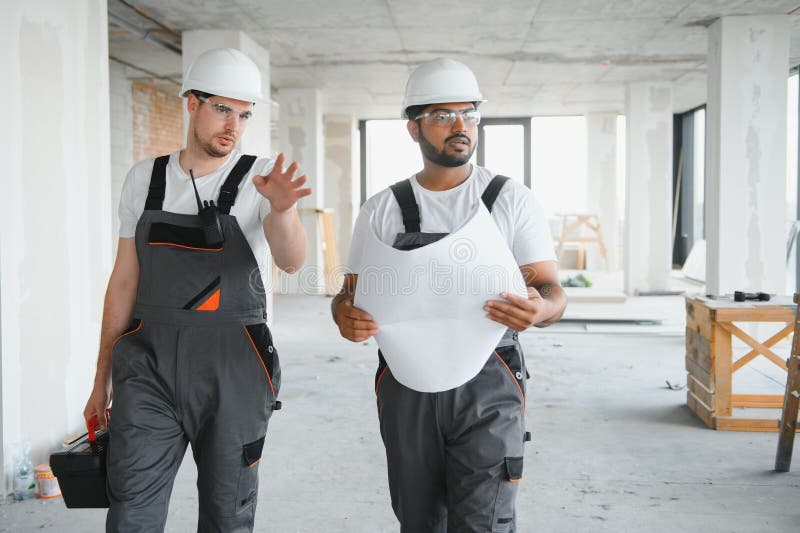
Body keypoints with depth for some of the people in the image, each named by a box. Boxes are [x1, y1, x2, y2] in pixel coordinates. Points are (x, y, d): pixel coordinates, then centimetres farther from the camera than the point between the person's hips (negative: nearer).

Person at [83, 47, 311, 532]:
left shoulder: (261, 177, -4)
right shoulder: (144, 178, 5)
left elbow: (291, 260, -21)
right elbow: (124, 281, 9)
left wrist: (281, 209, -43)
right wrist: (102, 380, 9)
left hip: (233, 369, -1)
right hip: (150, 365, 2)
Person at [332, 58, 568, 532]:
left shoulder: (513, 200, 0)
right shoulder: (382, 210, 5)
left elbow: (552, 291, -3)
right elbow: (354, 294, 6)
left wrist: (538, 309, -28)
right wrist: (345, 315, -19)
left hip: (487, 385, -2)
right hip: (406, 384, 3)